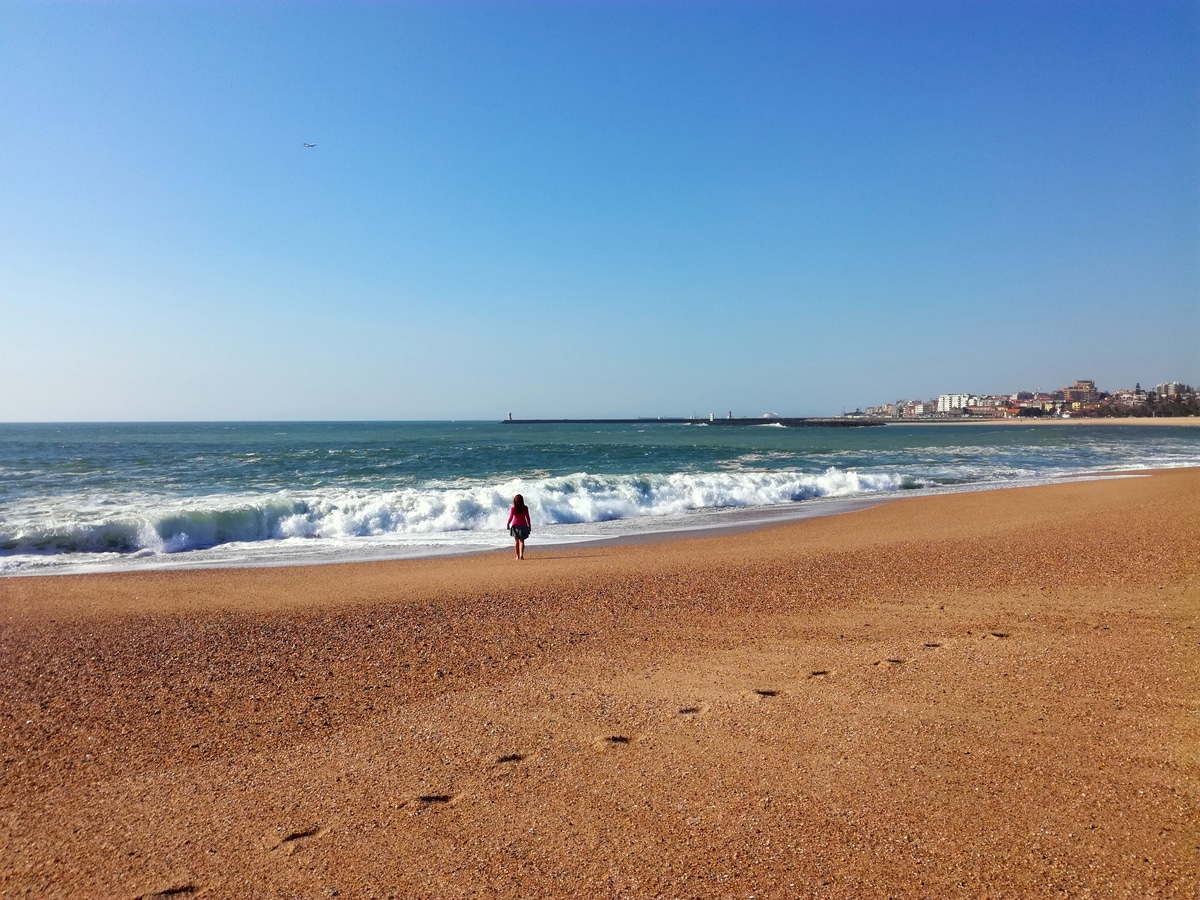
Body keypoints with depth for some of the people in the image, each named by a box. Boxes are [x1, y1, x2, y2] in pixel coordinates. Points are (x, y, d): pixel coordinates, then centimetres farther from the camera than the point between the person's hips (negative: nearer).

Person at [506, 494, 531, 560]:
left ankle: (518, 556, 12)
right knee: (521, 541, 0)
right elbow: (527, 518, -1)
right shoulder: (525, 508, -4)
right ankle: (521, 554, -19)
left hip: (515, 525, 0)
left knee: (517, 541, 11)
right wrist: (529, 525, 8)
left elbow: (510, 518, -6)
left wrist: (508, 525, 9)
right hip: (523, 525, 0)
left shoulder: (513, 509, -7)